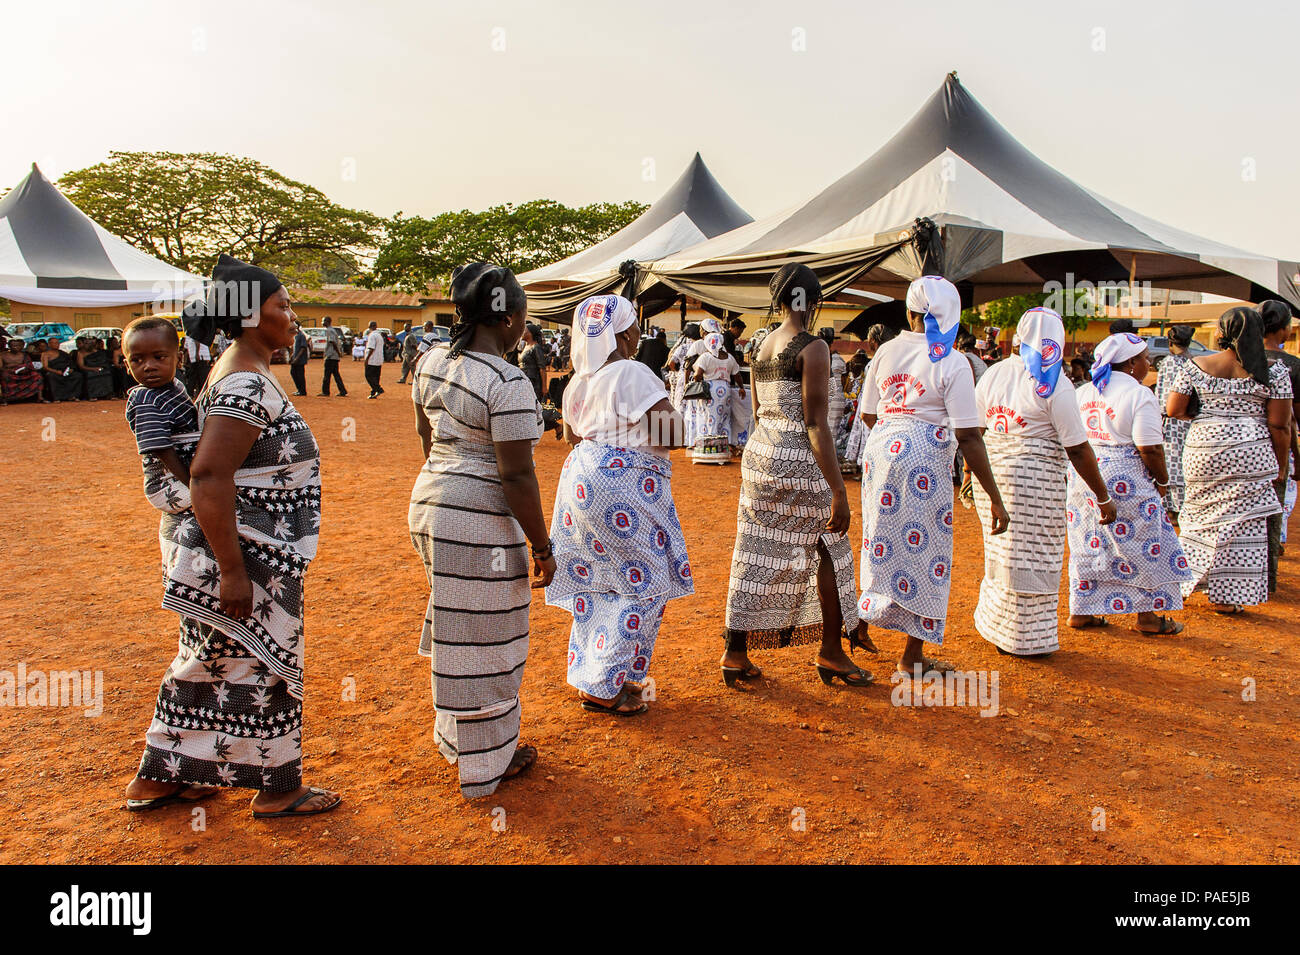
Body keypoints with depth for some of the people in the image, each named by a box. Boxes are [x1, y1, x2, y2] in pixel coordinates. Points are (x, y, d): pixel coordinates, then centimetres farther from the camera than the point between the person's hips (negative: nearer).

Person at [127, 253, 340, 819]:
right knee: (262, 665, 4)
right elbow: (208, 476, -28)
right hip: (247, 557, -10)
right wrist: (233, 570, -27)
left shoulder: (241, 373, 11)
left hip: (250, 549, 10)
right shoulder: (248, 384, -21)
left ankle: (158, 778, 35)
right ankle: (277, 790, 22)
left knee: (211, 661, 20)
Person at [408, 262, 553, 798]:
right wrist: (542, 547, -12)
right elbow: (517, 477, -20)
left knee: (454, 627, 24)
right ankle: (486, 764, 22)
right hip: (480, 519, -9)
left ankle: (454, 738, 42)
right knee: (483, 637, 6)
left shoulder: (431, 362, 5)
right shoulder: (508, 384, -20)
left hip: (428, 500, 9)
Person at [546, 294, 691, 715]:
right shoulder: (633, 373, -15)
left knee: (598, 580, 18)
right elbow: (672, 434, -19)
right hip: (624, 486, -9)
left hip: (582, 479, 9)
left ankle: (589, 675, 28)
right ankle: (604, 688, 4)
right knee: (641, 584, 2)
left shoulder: (580, 379, 11)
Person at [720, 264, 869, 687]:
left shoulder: (760, 348, 11)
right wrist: (838, 490, -17)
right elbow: (816, 423, -17)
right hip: (797, 461, -7)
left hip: (757, 454, 7)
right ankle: (831, 652, 20)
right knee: (828, 551, 9)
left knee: (757, 556, 12)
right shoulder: (812, 348, -12)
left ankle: (735, 653, 16)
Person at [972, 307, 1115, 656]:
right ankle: (1023, 640, 15)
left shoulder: (995, 372, 7)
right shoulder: (1055, 385, -10)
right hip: (1034, 477, -6)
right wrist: (1103, 497, -3)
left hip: (991, 470, 6)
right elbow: (1078, 450, -10)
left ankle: (995, 626, 30)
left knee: (1002, 552, 19)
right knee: (1030, 558, 5)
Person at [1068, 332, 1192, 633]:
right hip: (1125, 481, -7)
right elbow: (1150, 448, -16)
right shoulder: (1139, 394, -11)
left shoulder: (1082, 392, 9)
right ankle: (1147, 616, 13)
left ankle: (1080, 612, 18)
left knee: (1088, 545, 13)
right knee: (1144, 547, 6)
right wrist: (1163, 481, -2)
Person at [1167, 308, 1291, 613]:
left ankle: (1188, 582, 23)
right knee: (1242, 522, 6)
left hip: (1202, 452, 2)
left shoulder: (1196, 366, 0)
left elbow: (1173, 409, -2)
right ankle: (1226, 597, 9)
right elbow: (1279, 425, -3)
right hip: (1251, 455, -2)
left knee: (1201, 517, 16)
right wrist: (1281, 465, 7)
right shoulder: (1274, 372, -1)